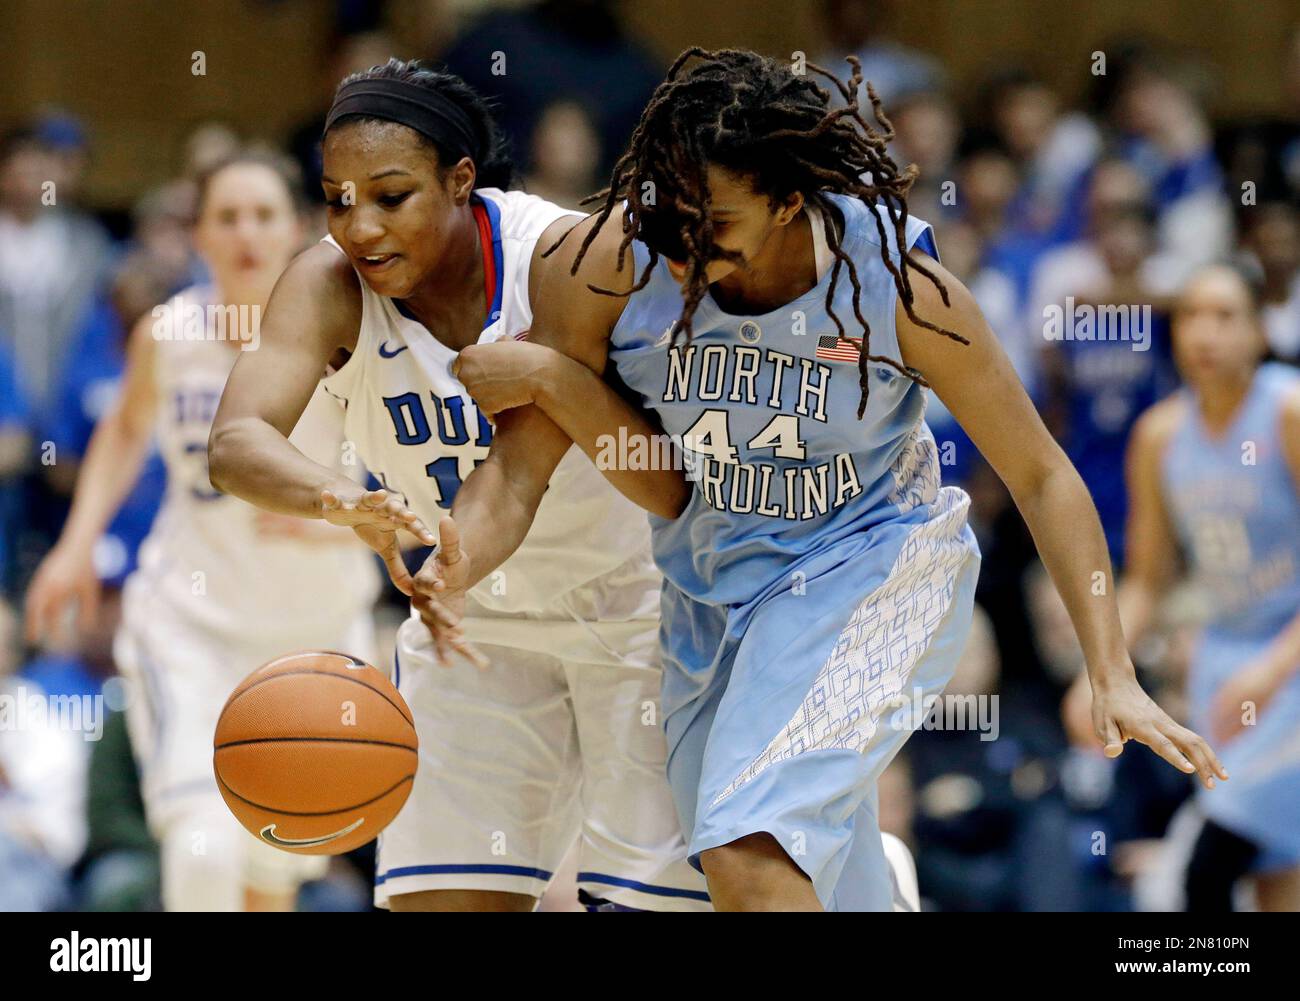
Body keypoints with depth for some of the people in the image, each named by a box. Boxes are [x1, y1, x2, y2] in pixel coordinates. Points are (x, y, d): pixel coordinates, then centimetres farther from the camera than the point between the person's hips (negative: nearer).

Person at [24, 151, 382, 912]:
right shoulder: (166, 334, -7)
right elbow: (126, 431, 16)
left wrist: (325, 519, -35)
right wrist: (78, 545, 5)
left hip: (314, 628, 0)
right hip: (188, 621, 0)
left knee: (273, 876, 13)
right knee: (203, 853, -21)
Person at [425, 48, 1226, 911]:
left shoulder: (896, 281, -24)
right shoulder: (612, 260, -20)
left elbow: (1040, 476, -13)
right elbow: (519, 469, -16)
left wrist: (1114, 678, -18)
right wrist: (449, 568, -38)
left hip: (867, 572, -4)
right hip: (709, 596, 4)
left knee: (750, 852, -26)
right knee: (823, 888, 14)